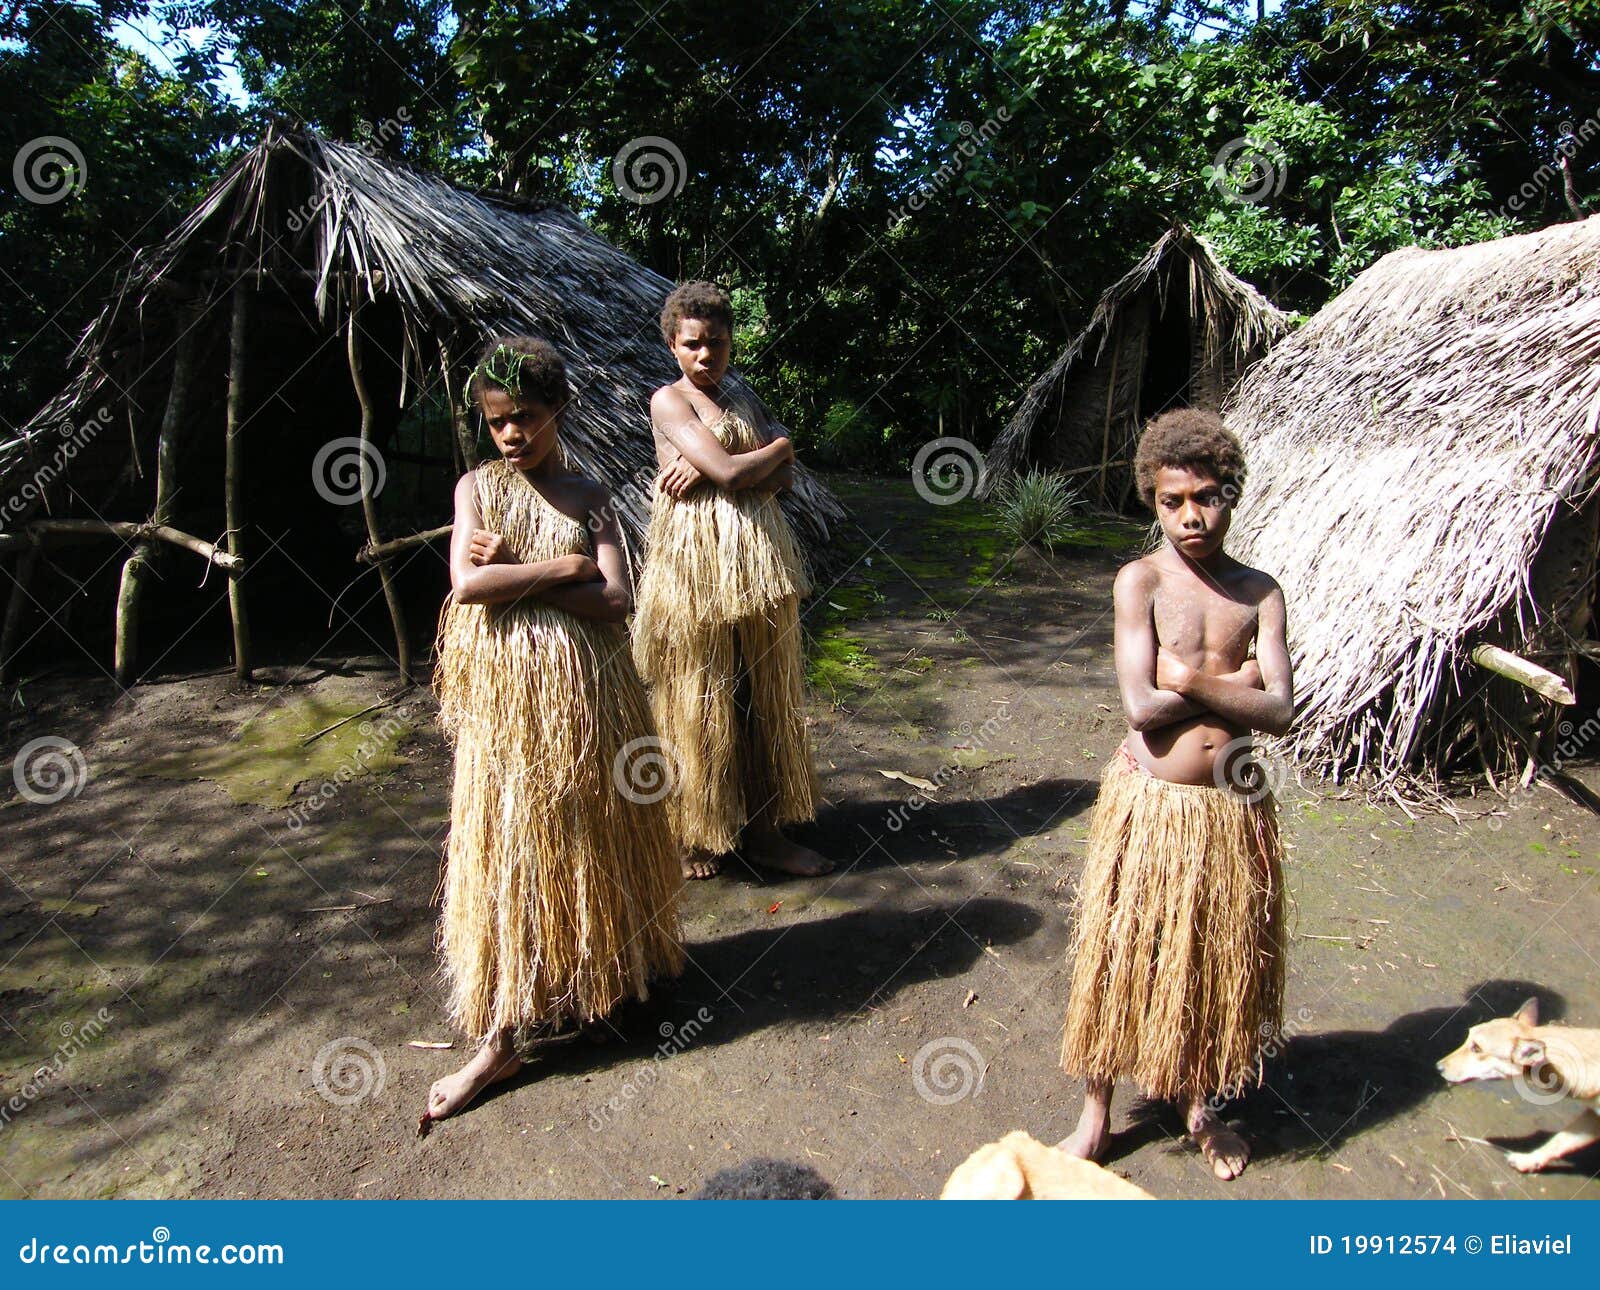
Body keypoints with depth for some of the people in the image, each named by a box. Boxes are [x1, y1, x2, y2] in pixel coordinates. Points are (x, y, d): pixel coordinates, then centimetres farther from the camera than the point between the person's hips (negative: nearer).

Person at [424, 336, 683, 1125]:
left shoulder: (587, 496, 4)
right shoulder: (477, 487, 3)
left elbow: (615, 598, -9)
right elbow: (465, 584, -12)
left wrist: (510, 572, -13)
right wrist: (561, 568, -11)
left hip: (586, 686, 1)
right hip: (505, 692, 0)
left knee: (595, 837, 12)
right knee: (507, 850, 4)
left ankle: (615, 966, 34)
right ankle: (501, 1037, 13)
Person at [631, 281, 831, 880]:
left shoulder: (745, 399, 14)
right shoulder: (669, 401, -5)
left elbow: (784, 477, 2)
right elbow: (730, 472, -18)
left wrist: (710, 471, -13)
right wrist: (779, 446, 0)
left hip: (758, 559, 6)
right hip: (695, 562, -6)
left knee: (763, 695, 9)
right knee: (696, 702, 3)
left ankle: (761, 829, 21)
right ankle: (693, 836, 18)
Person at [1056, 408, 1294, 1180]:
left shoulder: (1260, 593, 1)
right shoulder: (1141, 581, -9)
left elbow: (1280, 711, -10)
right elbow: (1141, 708, -19)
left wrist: (1193, 680, -19)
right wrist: (1236, 685, -11)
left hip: (1232, 806, 3)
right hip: (1149, 804, -3)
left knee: (1219, 962, 17)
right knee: (1123, 958, 10)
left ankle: (1202, 1105, 42)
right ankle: (1096, 1113, 31)